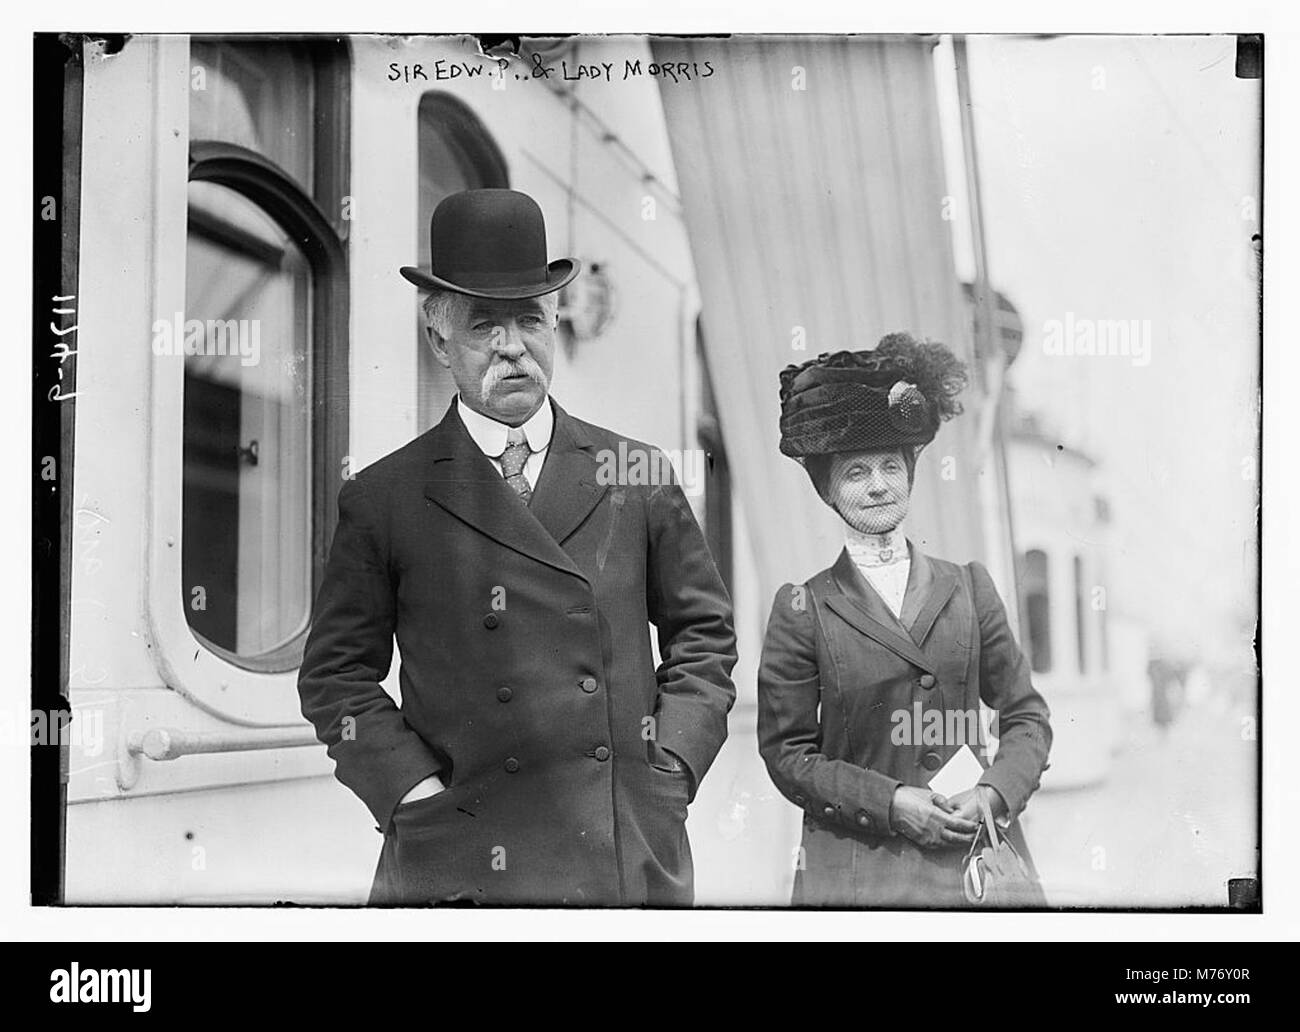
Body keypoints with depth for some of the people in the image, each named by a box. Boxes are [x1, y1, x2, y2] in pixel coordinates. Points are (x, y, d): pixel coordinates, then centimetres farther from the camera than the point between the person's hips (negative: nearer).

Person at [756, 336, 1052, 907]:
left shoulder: (969, 587, 8)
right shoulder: (802, 608, 0)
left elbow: (1027, 716, 10)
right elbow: (788, 753, -1)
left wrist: (992, 794, -8)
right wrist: (891, 802, -12)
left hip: (973, 852, 2)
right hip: (854, 866, -2)